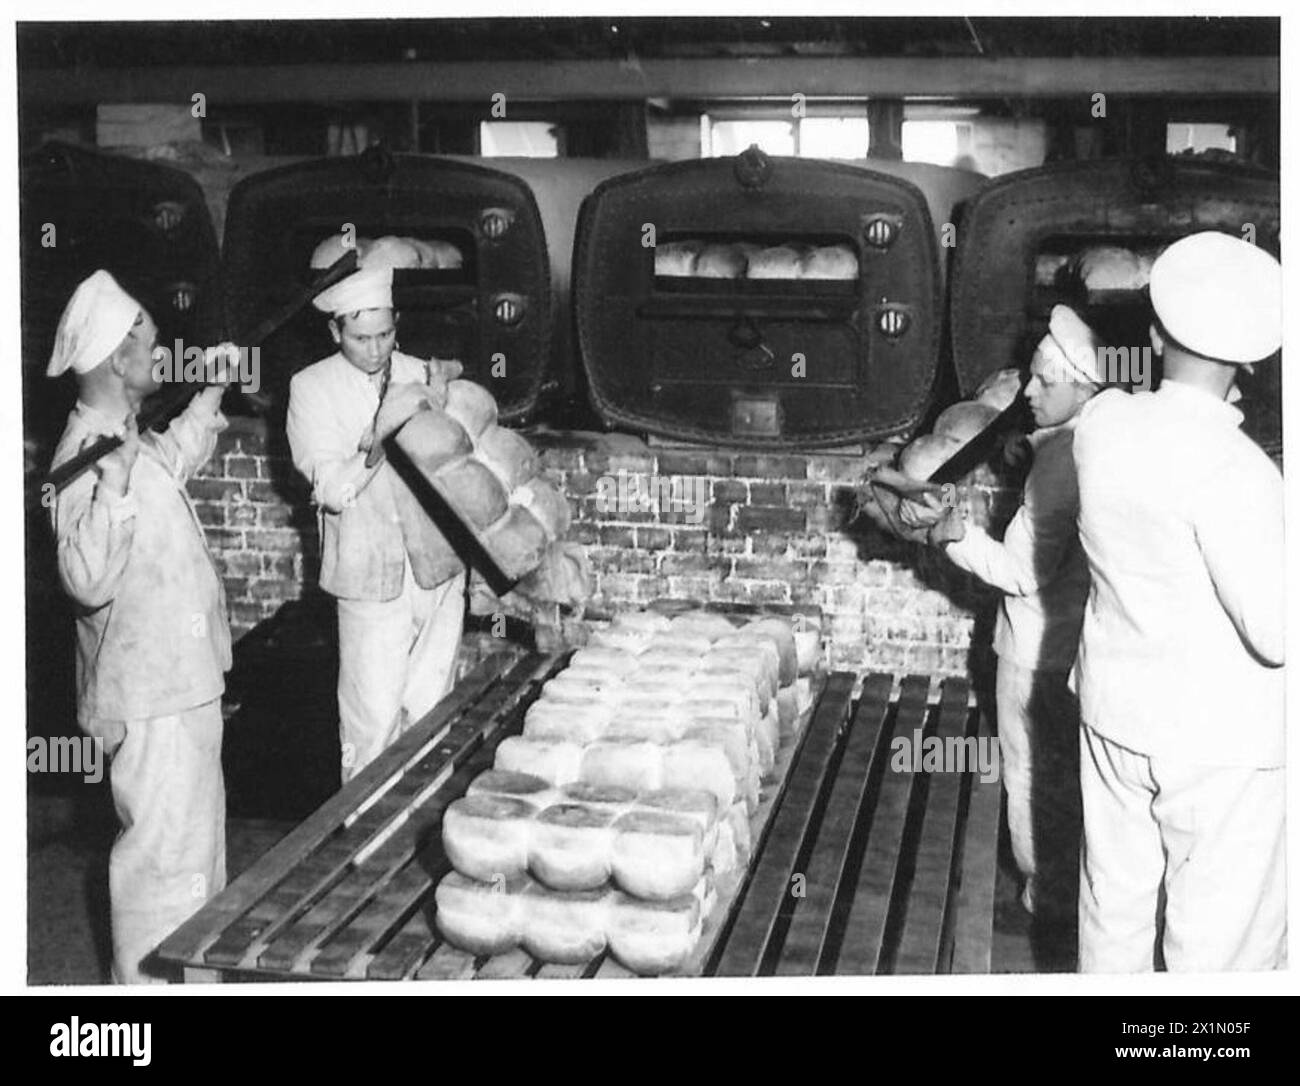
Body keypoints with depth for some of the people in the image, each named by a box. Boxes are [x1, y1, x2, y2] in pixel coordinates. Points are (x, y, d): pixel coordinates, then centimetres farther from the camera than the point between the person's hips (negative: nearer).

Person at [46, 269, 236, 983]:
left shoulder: (122, 438, 7)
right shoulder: (85, 459, -24)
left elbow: (170, 466, 31)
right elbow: (89, 581, -35)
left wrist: (208, 397, 28)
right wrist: (114, 486, -44)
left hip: (179, 677, 11)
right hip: (151, 691, -11)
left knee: (197, 827, 23)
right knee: (164, 848, -3)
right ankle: (147, 981, 10)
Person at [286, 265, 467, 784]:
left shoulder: (418, 375, 5)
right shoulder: (312, 388, -4)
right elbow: (332, 490, -12)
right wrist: (382, 429, -25)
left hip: (439, 569, 3)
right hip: (373, 580, -3)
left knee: (431, 716, 11)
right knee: (373, 720, -3)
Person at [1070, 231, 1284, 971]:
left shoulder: (1102, 424, -5)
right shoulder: (1234, 470, -24)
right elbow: (1278, 635, -22)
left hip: (1114, 715, 7)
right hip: (1223, 744, -6)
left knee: (1115, 915, 20)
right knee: (1221, 945, 7)